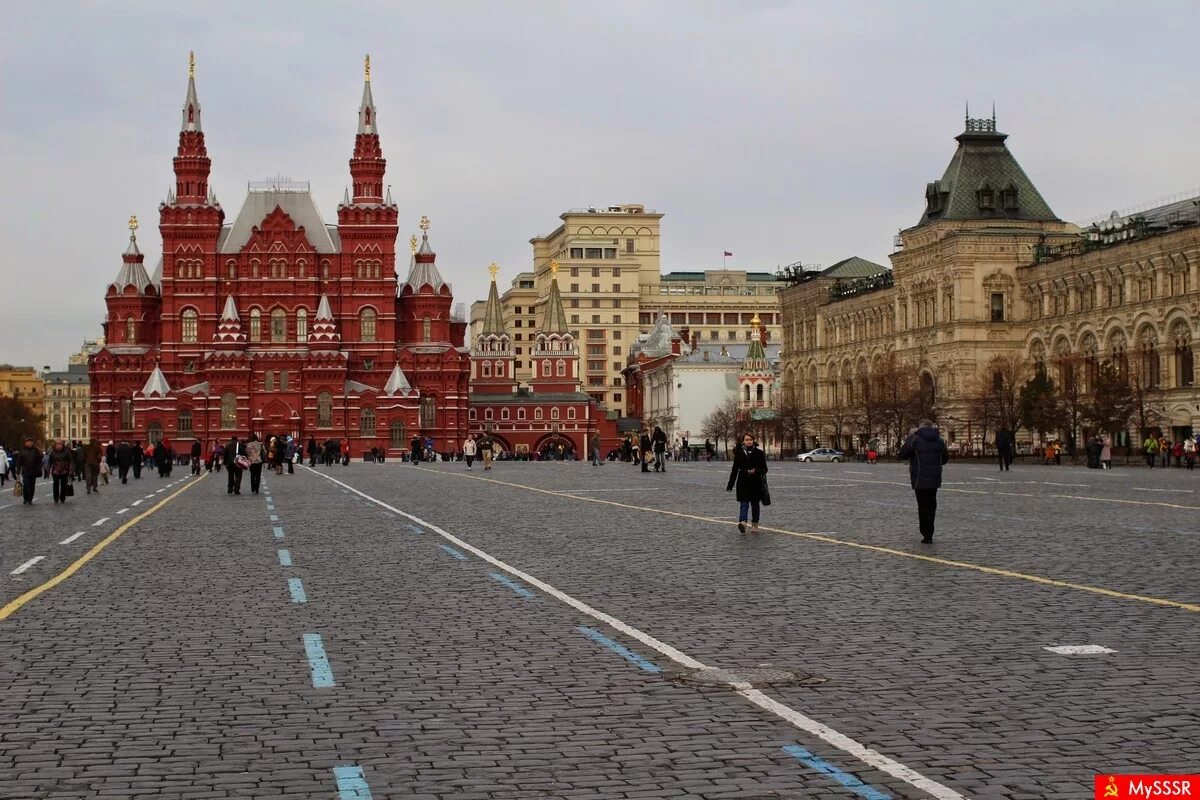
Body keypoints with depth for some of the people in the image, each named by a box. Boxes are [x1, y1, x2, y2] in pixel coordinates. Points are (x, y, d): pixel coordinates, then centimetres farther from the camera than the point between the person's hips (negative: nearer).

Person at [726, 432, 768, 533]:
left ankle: (754, 524, 24)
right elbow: (735, 469, 9)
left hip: (756, 483, 1)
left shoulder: (759, 453, 2)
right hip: (743, 483, -1)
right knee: (744, 503, -13)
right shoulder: (739, 453, 5)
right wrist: (730, 484, 7)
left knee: (755, 504, 11)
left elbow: (764, 469, 2)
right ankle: (742, 522, -31)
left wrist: (756, 471, -19)